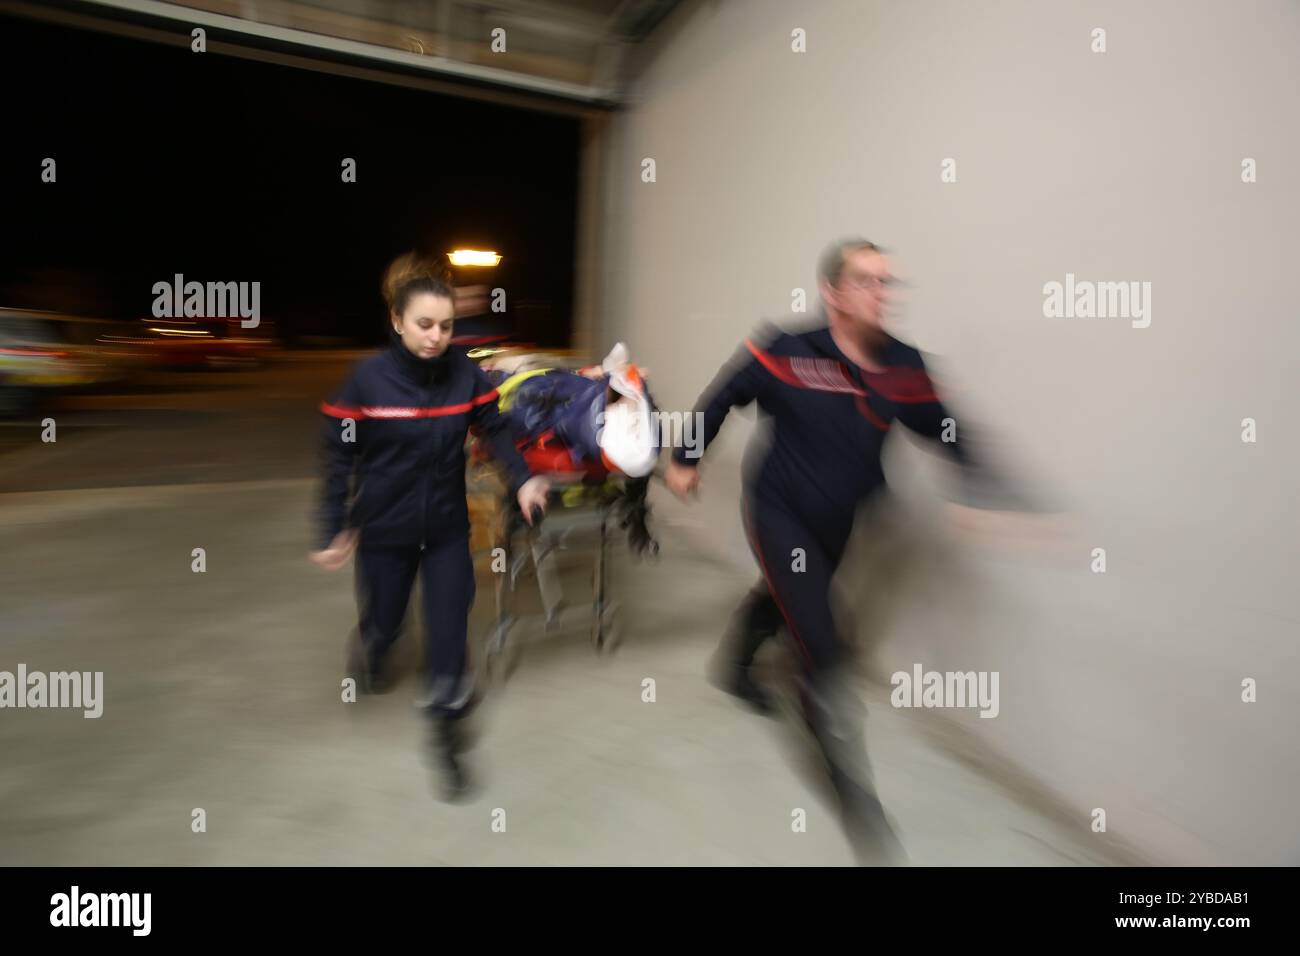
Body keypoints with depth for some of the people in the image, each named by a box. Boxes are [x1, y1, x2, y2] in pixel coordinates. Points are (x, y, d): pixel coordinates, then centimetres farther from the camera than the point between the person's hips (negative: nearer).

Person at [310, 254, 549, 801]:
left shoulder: (465, 373, -10)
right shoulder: (367, 378, -16)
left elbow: (495, 430, -3)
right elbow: (340, 459, -11)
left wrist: (521, 480, -18)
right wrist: (332, 531, -11)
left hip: (448, 527, 1)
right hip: (384, 530, -1)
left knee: (449, 630, 1)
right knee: (384, 621, 16)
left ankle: (447, 737, 21)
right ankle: (370, 653, 56)